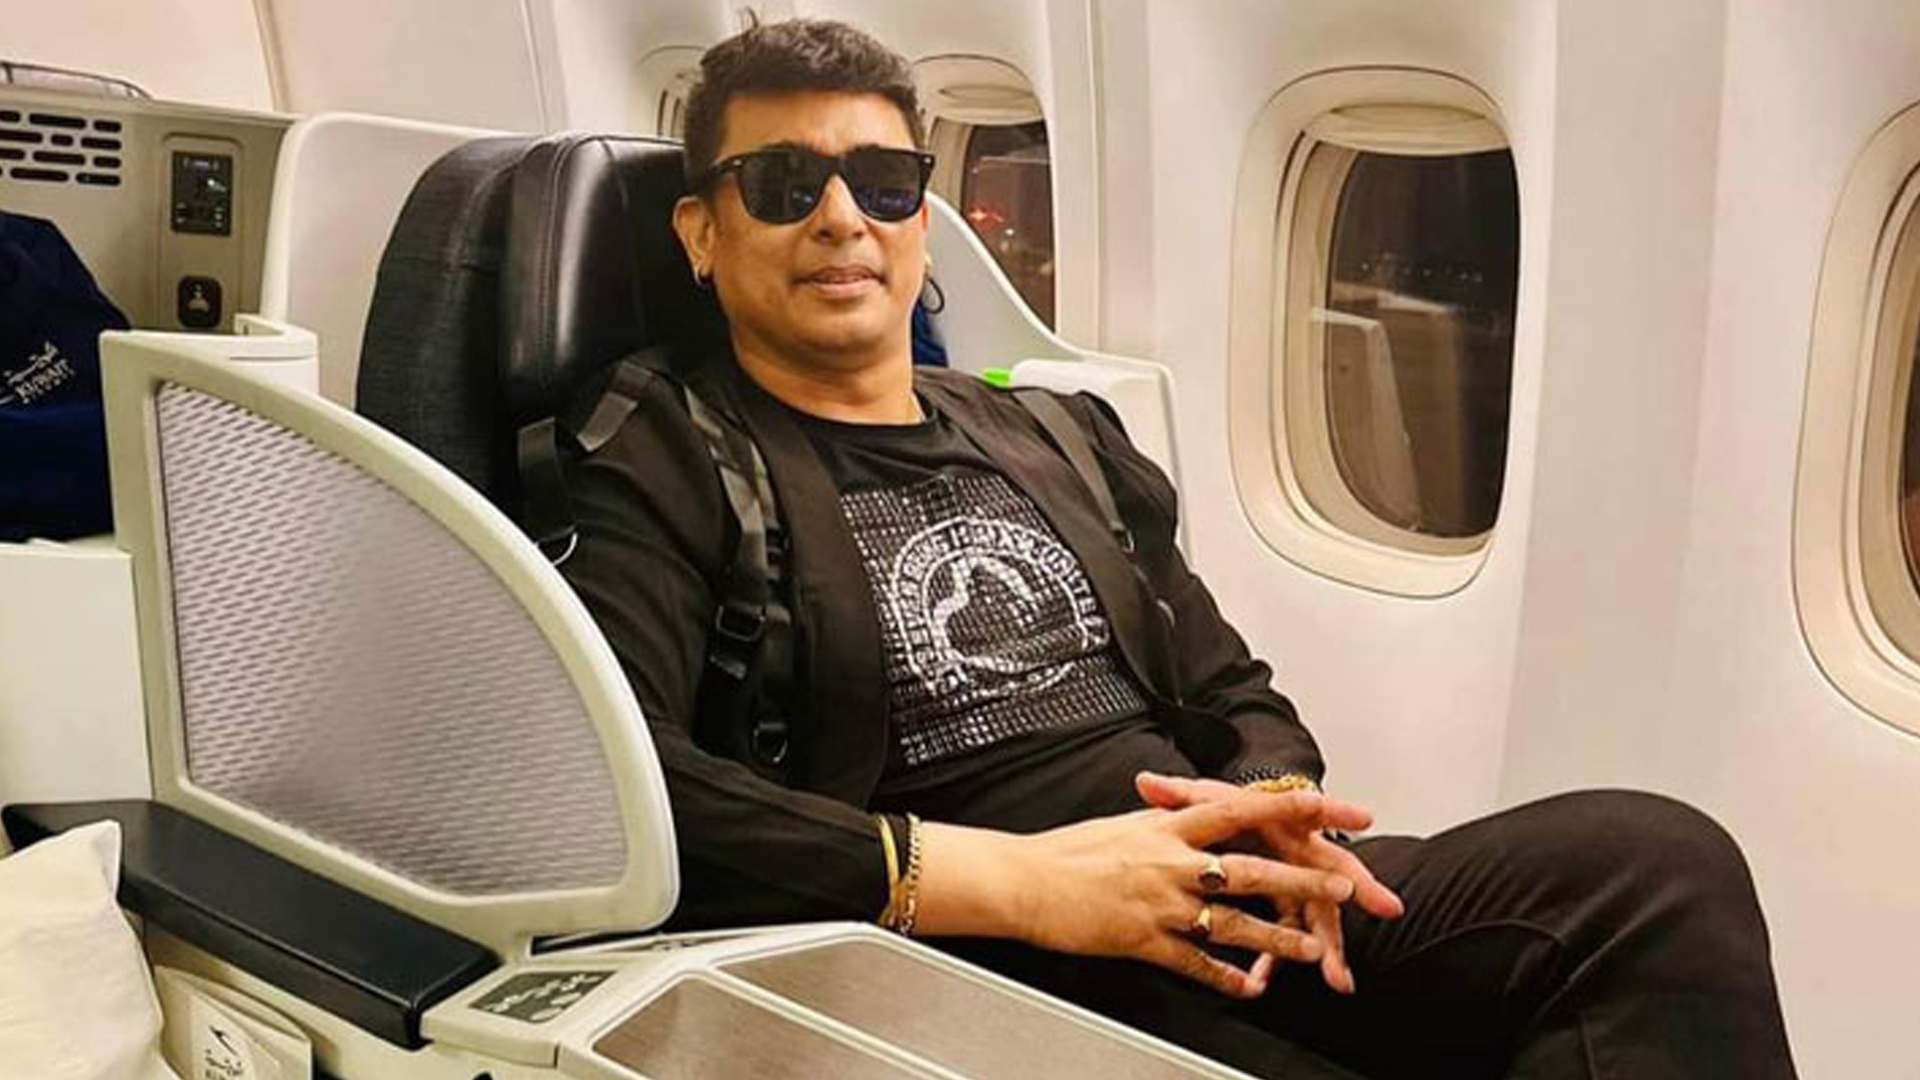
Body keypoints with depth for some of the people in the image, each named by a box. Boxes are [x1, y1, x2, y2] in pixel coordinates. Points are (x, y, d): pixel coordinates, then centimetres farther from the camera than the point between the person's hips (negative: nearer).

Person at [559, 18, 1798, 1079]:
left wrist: (1272, 806, -4)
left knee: (1655, 864, -19)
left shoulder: (1062, 439, 18)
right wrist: (1014, 879, -20)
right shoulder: (667, 475, 1)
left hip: (1245, 921, 6)